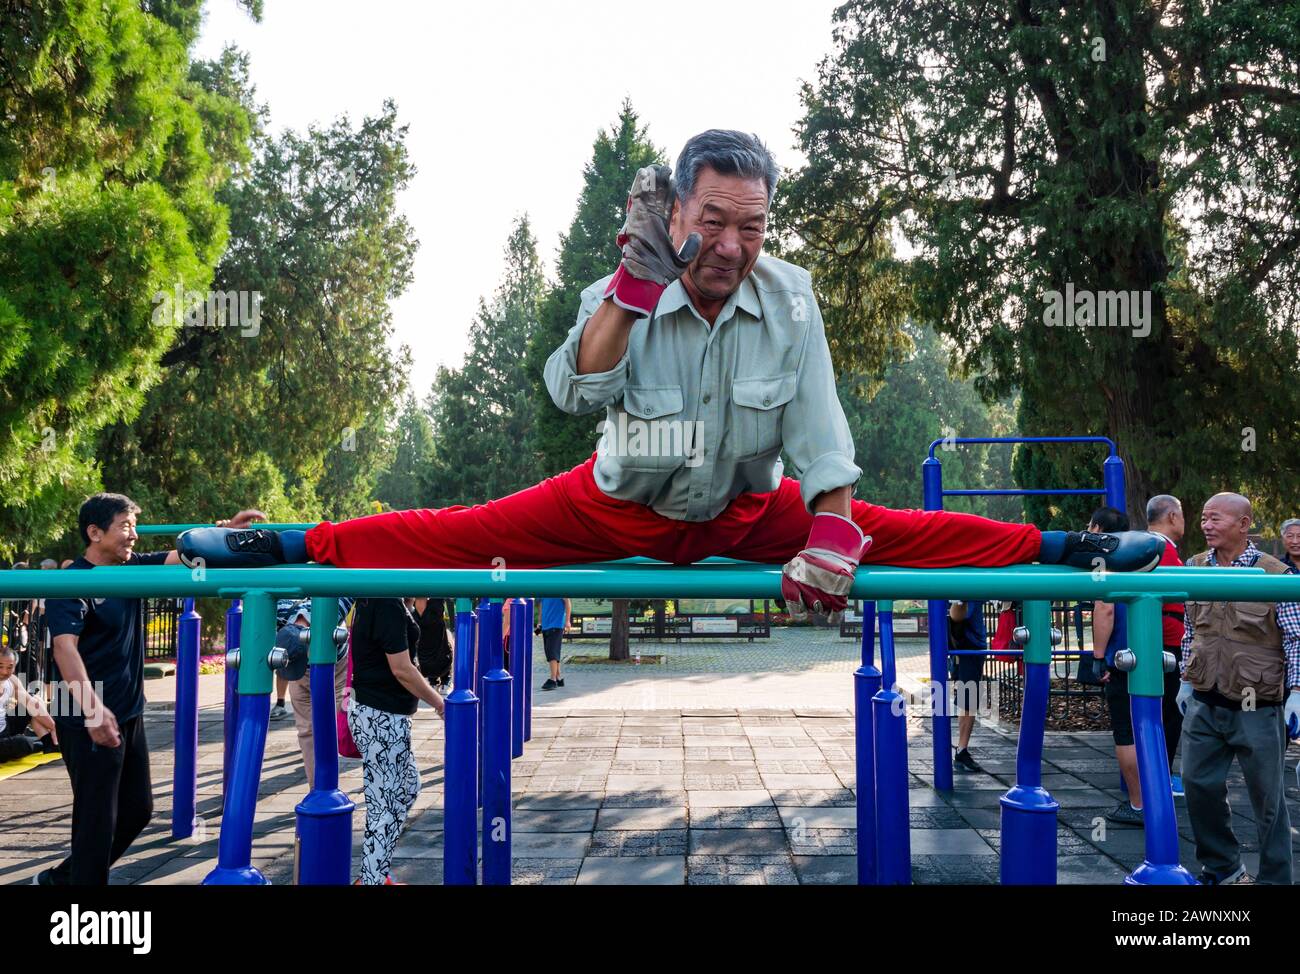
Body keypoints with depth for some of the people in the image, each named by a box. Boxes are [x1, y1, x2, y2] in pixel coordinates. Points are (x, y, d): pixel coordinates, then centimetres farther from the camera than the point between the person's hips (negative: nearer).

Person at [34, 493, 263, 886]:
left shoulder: (133, 567, 6)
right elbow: (65, 647, -29)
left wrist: (227, 529, -10)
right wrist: (91, 708, -41)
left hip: (130, 715, 9)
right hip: (90, 723, -9)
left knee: (137, 810, 18)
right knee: (97, 821, -1)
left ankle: (62, 878, 32)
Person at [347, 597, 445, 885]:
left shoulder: (374, 600, 7)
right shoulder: (389, 605, -21)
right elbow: (402, 670, -20)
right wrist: (439, 703, -11)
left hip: (373, 712, 10)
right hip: (383, 719, -10)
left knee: (407, 786, 21)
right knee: (386, 806, 0)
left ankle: (376, 872, 28)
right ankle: (372, 880, 9)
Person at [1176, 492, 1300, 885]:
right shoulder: (1195, 568, 5)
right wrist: (1186, 680, 14)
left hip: (1257, 708, -5)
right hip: (1204, 703, 5)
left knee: (1267, 796, 6)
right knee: (1198, 784, 9)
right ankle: (1224, 867, 29)